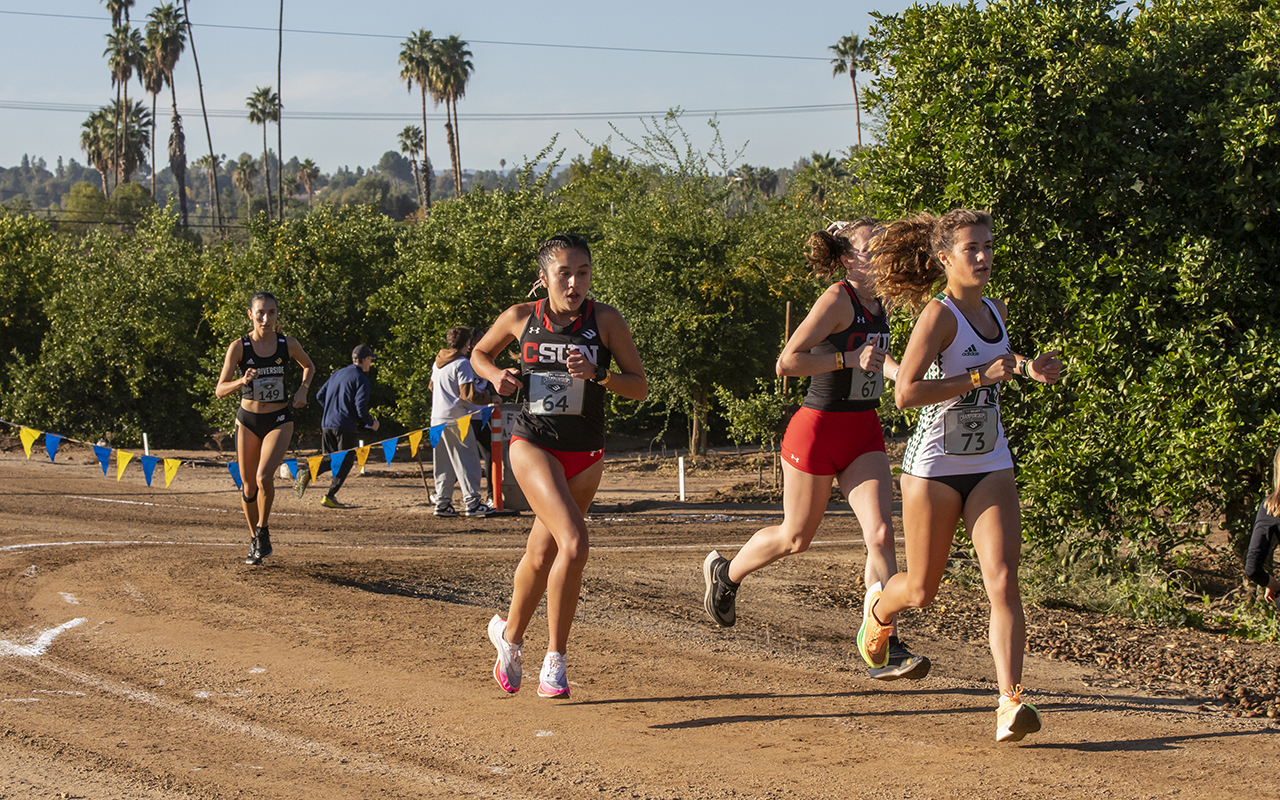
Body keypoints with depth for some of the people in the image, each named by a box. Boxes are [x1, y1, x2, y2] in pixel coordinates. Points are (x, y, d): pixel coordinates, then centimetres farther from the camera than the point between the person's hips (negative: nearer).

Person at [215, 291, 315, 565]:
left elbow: (309, 366, 16)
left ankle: (263, 531, 3)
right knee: (248, 486, 8)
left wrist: (303, 389, -2)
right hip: (248, 420, 1)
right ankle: (255, 541, 29)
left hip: (279, 421, -1)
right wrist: (242, 381, -28)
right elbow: (220, 391, -10)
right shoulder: (238, 347, -9)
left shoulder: (288, 344, -6)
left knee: (264, 477, -22)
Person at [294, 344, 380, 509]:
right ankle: (329, 496, -1)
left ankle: (307, 473, -13)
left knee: (331, 460, 15)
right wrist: (371, 423, 2)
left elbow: (319, 396, 17)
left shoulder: (337, 374, 15)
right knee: (345, 462, 6)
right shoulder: (362, 380, -7)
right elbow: (361, 407, -16)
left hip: (327, 425, 6)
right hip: (347, 427, -6)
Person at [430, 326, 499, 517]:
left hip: (437, 419, 8)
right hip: (456, 419, -8)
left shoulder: (437, 363, 12)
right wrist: (491, 398, -5)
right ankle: (472, 502, -4)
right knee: (467, 460, -2)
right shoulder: (462, 364, -12)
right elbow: (468, 394, -17)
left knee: (443, 463, 11)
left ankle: (442, 502, 9)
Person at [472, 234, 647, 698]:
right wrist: (496, 375, -5)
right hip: (533, 445, -2)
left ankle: (509, 633, 37)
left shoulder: (605, 320, -4)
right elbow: (480, 353, 17)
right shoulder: (520, 318, -2)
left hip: (585, 454, 2)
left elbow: (640, 387, -3)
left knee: (542, 556, 12)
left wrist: (598, 374, -20)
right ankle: (554, 660, -11)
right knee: (574, 544, -22)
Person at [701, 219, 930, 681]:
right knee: (796, 537, 9)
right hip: (818, 429, -6)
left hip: (864, 434, 6)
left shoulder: (880, 303, 8)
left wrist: (896, 370, 7)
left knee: (880, 532, -10)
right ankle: (725, 573, 38)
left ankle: (883, 647, -10)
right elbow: (787, 362, -20)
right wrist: (850, 359, -24)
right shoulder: (837, 300, -16)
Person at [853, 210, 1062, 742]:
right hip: (934, 468, -5)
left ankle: (1009, 703, -18)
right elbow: (905, 393, -24)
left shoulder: (996, 313, 7)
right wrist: (980, 377, -25)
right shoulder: (939, 315, -14)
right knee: (922, 590, 11)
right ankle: (878, 607, 47)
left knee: (1003, 581, -14)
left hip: (990, 467, 5)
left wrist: (1028, 369, 11)